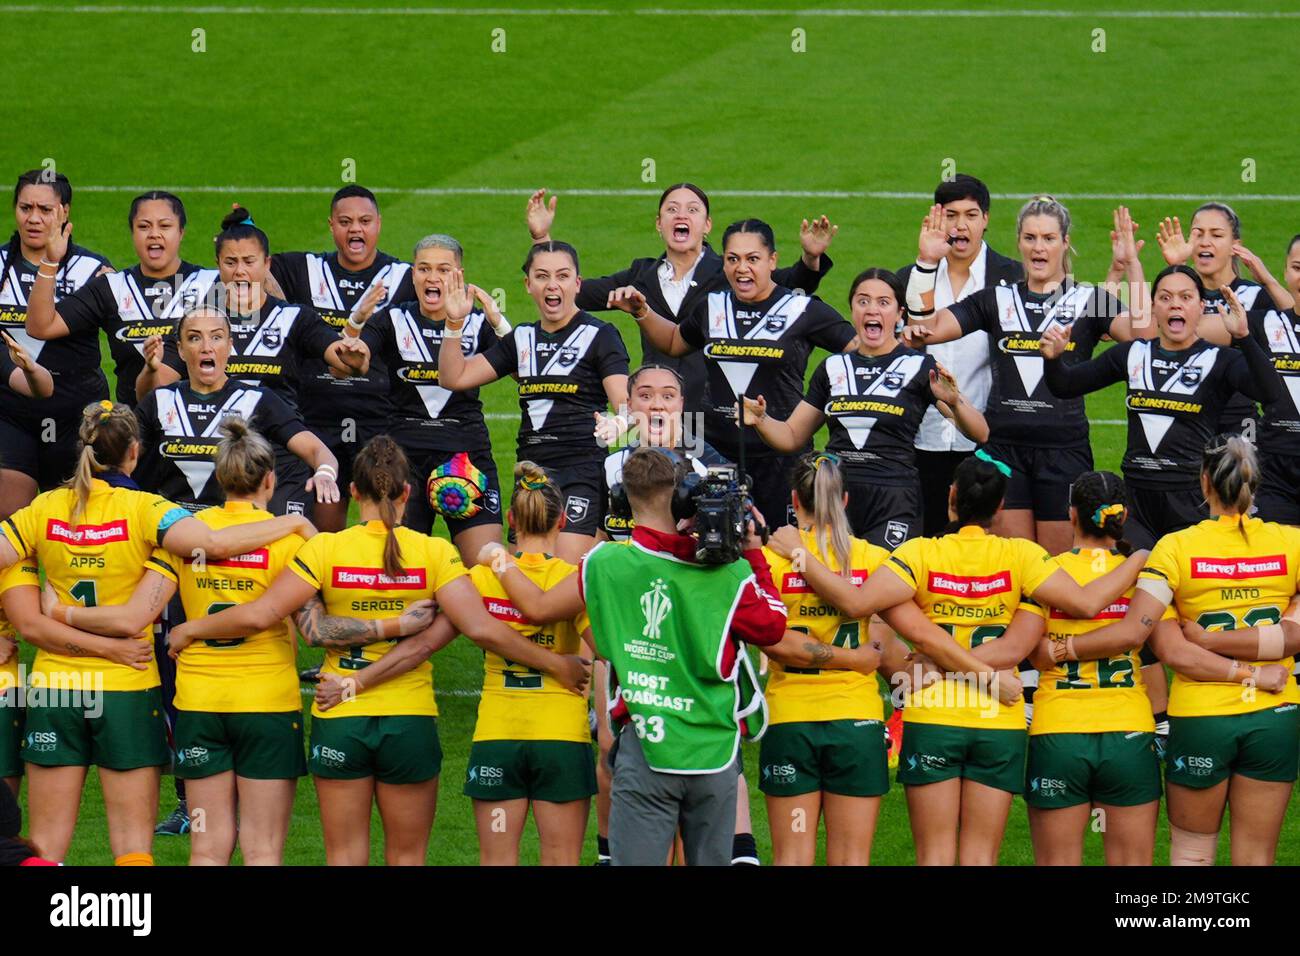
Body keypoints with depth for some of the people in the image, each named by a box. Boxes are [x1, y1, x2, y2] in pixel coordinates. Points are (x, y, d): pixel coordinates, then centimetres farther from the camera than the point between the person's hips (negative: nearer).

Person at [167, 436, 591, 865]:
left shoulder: (325, 550, -6)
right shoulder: (434, 553, -7)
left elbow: (259, 614, -10)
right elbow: (482, 628, -14)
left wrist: (191, 629, 6)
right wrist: (556, 664, -4)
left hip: (339, 721, 0)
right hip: (410, 721, 0)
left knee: (344, 857, 10)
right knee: (407, 858, 11)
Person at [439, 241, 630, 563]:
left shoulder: (599, 335, -1)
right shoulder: (522, 339, 15)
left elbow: (625, 401, -12)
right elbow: (454, 377, 15)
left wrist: (616, 425, -35)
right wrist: (454, 324, 0)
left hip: (583, 472, -6)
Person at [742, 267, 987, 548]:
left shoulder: (919, 367, 3)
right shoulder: (833, 367, 15)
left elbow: (979, 434, -2)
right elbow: (792, 436, 21)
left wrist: (954, 402, -21)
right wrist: (760, 420, 1)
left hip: (893, 502, -3)